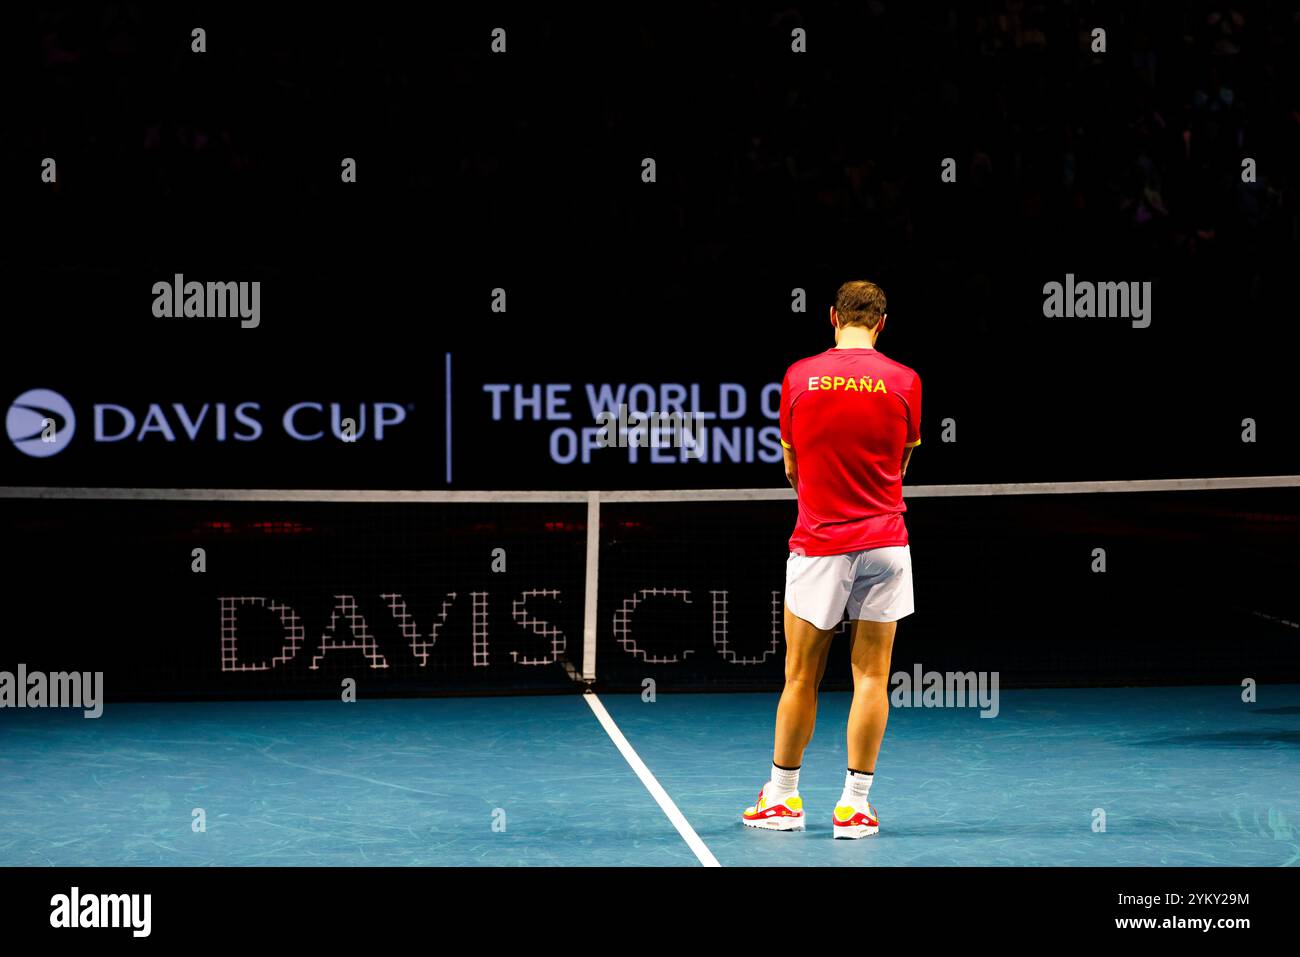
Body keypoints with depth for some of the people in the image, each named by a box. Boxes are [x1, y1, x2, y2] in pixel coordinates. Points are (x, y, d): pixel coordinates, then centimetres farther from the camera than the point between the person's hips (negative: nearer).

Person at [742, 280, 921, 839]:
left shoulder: (799, 378, -2)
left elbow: (792, 467, 9)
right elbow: (899, 465, 9)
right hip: (884, 540, 0)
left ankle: (782, 797, 18)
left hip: (818, 542, 0)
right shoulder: (903, 382, -2)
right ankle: (855, 804, 3)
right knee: (871, 677, 3)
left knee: (801, 678, 8)